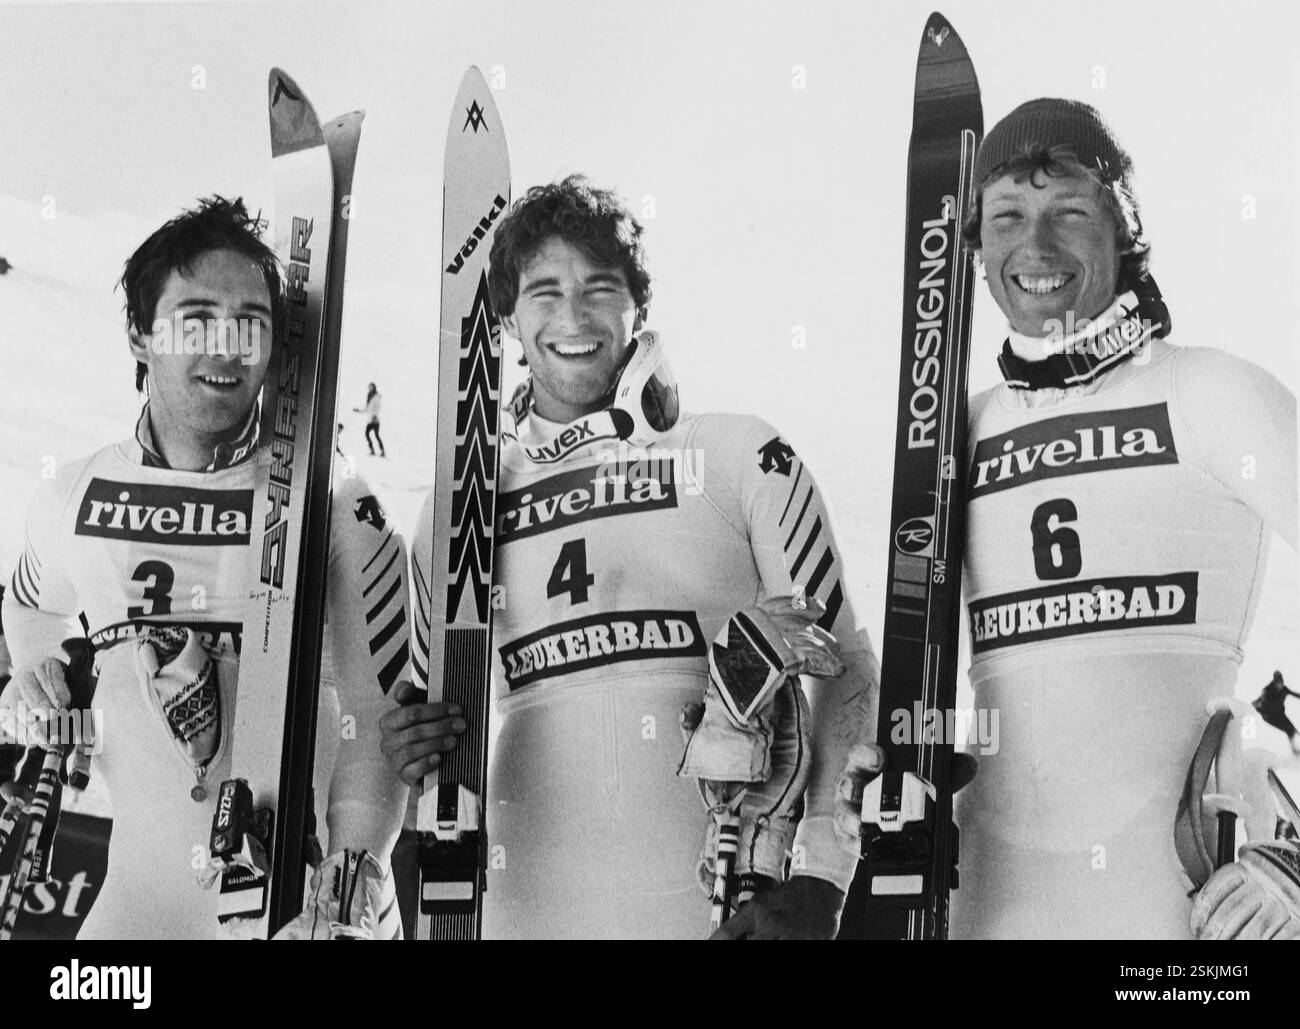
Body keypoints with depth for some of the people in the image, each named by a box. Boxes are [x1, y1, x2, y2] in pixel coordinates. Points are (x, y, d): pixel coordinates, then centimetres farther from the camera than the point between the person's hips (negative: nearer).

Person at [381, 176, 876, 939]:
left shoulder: (744, 458, 0)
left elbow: (843, 671, -1)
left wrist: (818, 881, -10)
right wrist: (420, 752, -5)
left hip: (727, 904, -2)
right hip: (529, 909, 3)